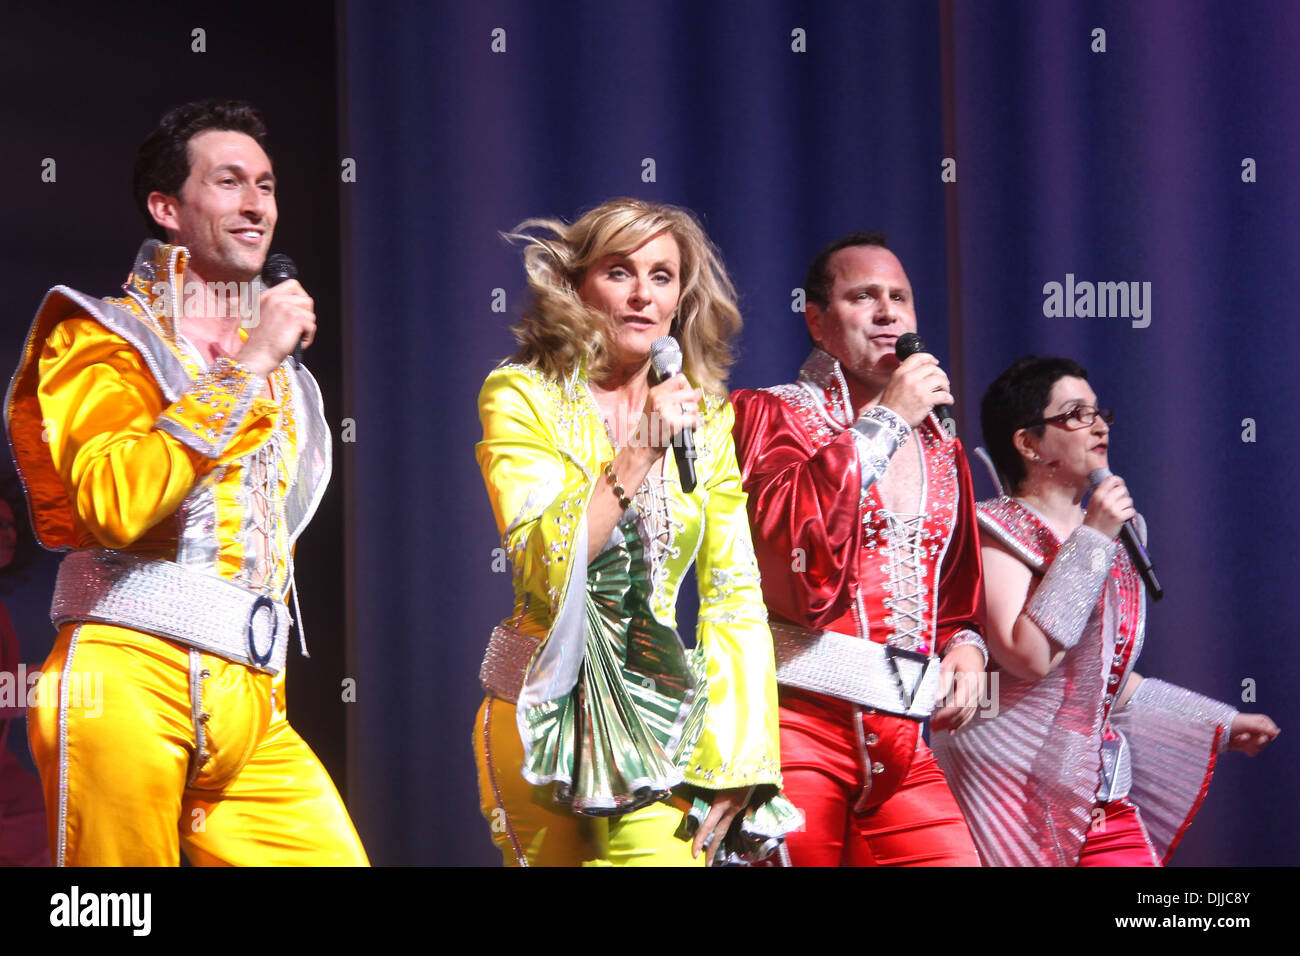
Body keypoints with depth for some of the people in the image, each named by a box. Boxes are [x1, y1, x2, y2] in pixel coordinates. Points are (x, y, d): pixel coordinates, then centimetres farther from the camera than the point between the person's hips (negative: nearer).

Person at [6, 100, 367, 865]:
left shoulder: (279, 373, 23)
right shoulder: (102, 336, 2)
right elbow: (116, 500, -16)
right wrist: (244, 367, -12)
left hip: (253, 711, 6)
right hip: (131, 686, -6)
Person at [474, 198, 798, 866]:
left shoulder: (707, 419, 7)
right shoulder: (521, 396, -3)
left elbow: (734, 593, 4)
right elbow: (544, 567, -14)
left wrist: (733, 765, -5)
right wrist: (641, 452, -18)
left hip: (662, 724, 2)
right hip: (542, 719, -1)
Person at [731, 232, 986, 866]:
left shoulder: (941, 449, 19)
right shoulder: (768, 414, 1)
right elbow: (788, 541, -19)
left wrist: (965, 643, 6)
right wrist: (885, 421, -12)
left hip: (903, 742, 5)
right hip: (795, 719, -5)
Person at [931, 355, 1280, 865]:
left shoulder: (1108, 535, 14)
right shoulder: (1000, 531, -8)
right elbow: (1027, 656, -23)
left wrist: (1220, 722, 29)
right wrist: (1091, 541, -18)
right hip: (1013, 786, -7)